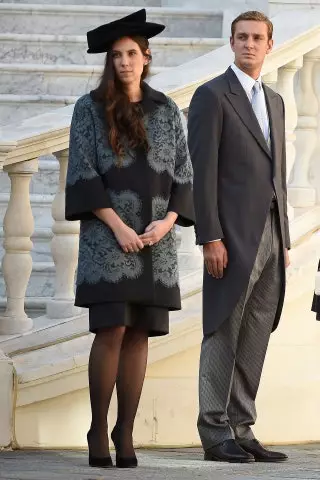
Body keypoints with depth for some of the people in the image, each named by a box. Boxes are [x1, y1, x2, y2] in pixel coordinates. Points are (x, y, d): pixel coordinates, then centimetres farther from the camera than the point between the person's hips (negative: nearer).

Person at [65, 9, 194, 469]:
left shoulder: (167, 111, 9)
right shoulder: (90, 108, -1)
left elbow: (183, 175, 8)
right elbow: (82, 173, -6)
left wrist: (168, 221, -9)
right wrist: (118, 226, -15)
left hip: (154, 238, 3)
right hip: (108, 234, -3)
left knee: (139, 333, 1)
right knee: (111, 331, -12)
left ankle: (126, 432, 6)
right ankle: (99, 430, -1)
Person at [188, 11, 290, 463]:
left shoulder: (274, 101, 19)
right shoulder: (212, 96, -4)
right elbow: (202, 172, -10)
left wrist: (284, 240, 16)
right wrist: (211, 238, -16)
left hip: (270, 236, 7)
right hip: (233, 237, -7)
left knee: (254, 341, 6)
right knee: (223, 336, -4)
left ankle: (241, 431, 9)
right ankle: (216, 436, -2)